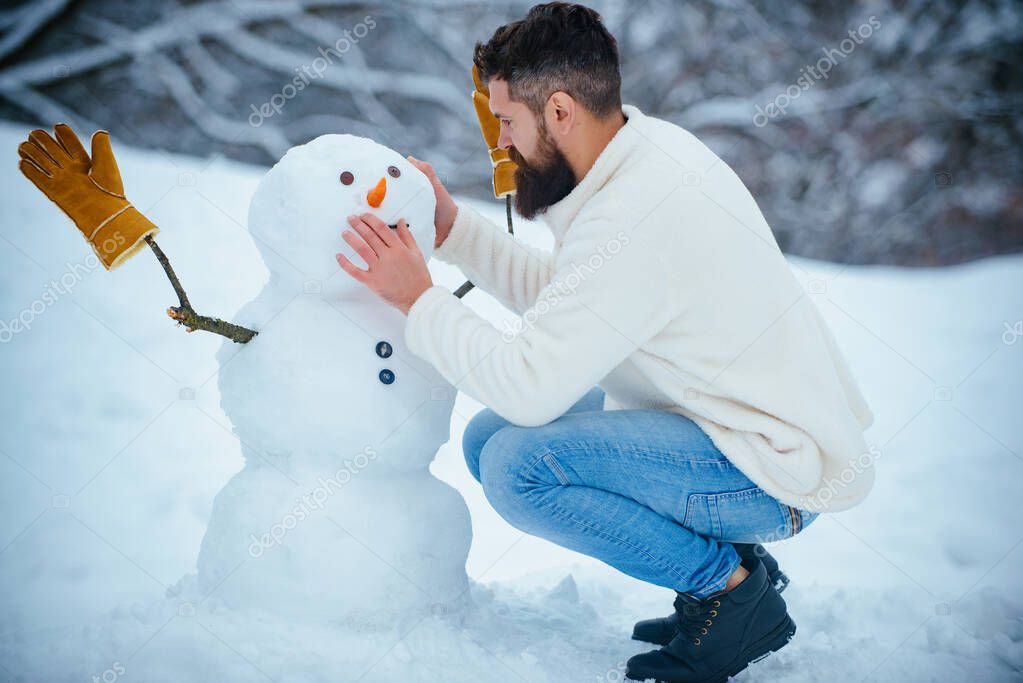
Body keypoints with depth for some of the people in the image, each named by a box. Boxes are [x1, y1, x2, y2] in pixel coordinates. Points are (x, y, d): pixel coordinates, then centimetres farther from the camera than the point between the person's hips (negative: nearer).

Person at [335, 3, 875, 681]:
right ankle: (726, 563, 11)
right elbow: (557, 289, 14)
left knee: (517, 465, -24)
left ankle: (731, 584, -6)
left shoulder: (636, 217, -27)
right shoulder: (649, 143, 3)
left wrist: (419, 299, -15)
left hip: (779, 469, -10)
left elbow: (526, 384, -26)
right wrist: (451, 225, 7)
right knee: (487, 436, 6)